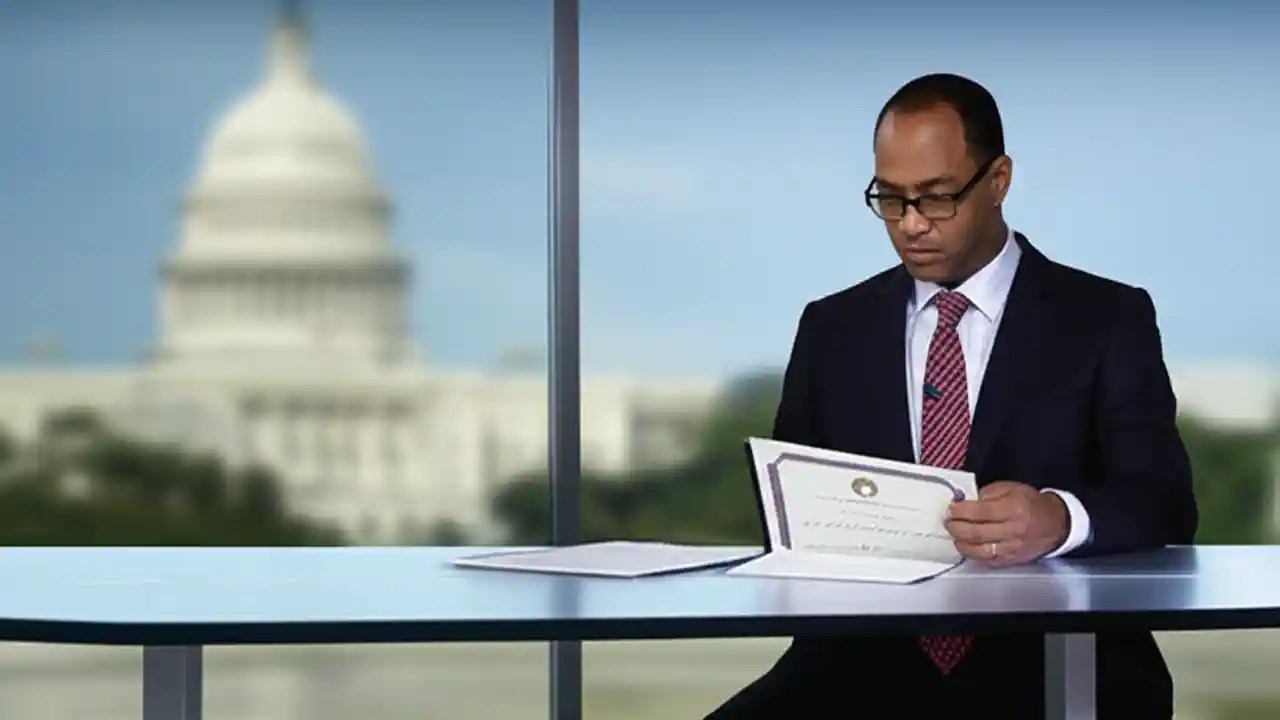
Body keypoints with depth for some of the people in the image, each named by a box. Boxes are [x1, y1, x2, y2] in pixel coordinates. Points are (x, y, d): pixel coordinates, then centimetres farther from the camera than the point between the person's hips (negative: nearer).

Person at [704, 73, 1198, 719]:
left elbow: (1165, 503, -5)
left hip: (1052, 668, -2)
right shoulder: (831, 329, 15)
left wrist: (1060, 519, -27)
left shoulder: (1107, 320, 6)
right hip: (871, 661, 2)